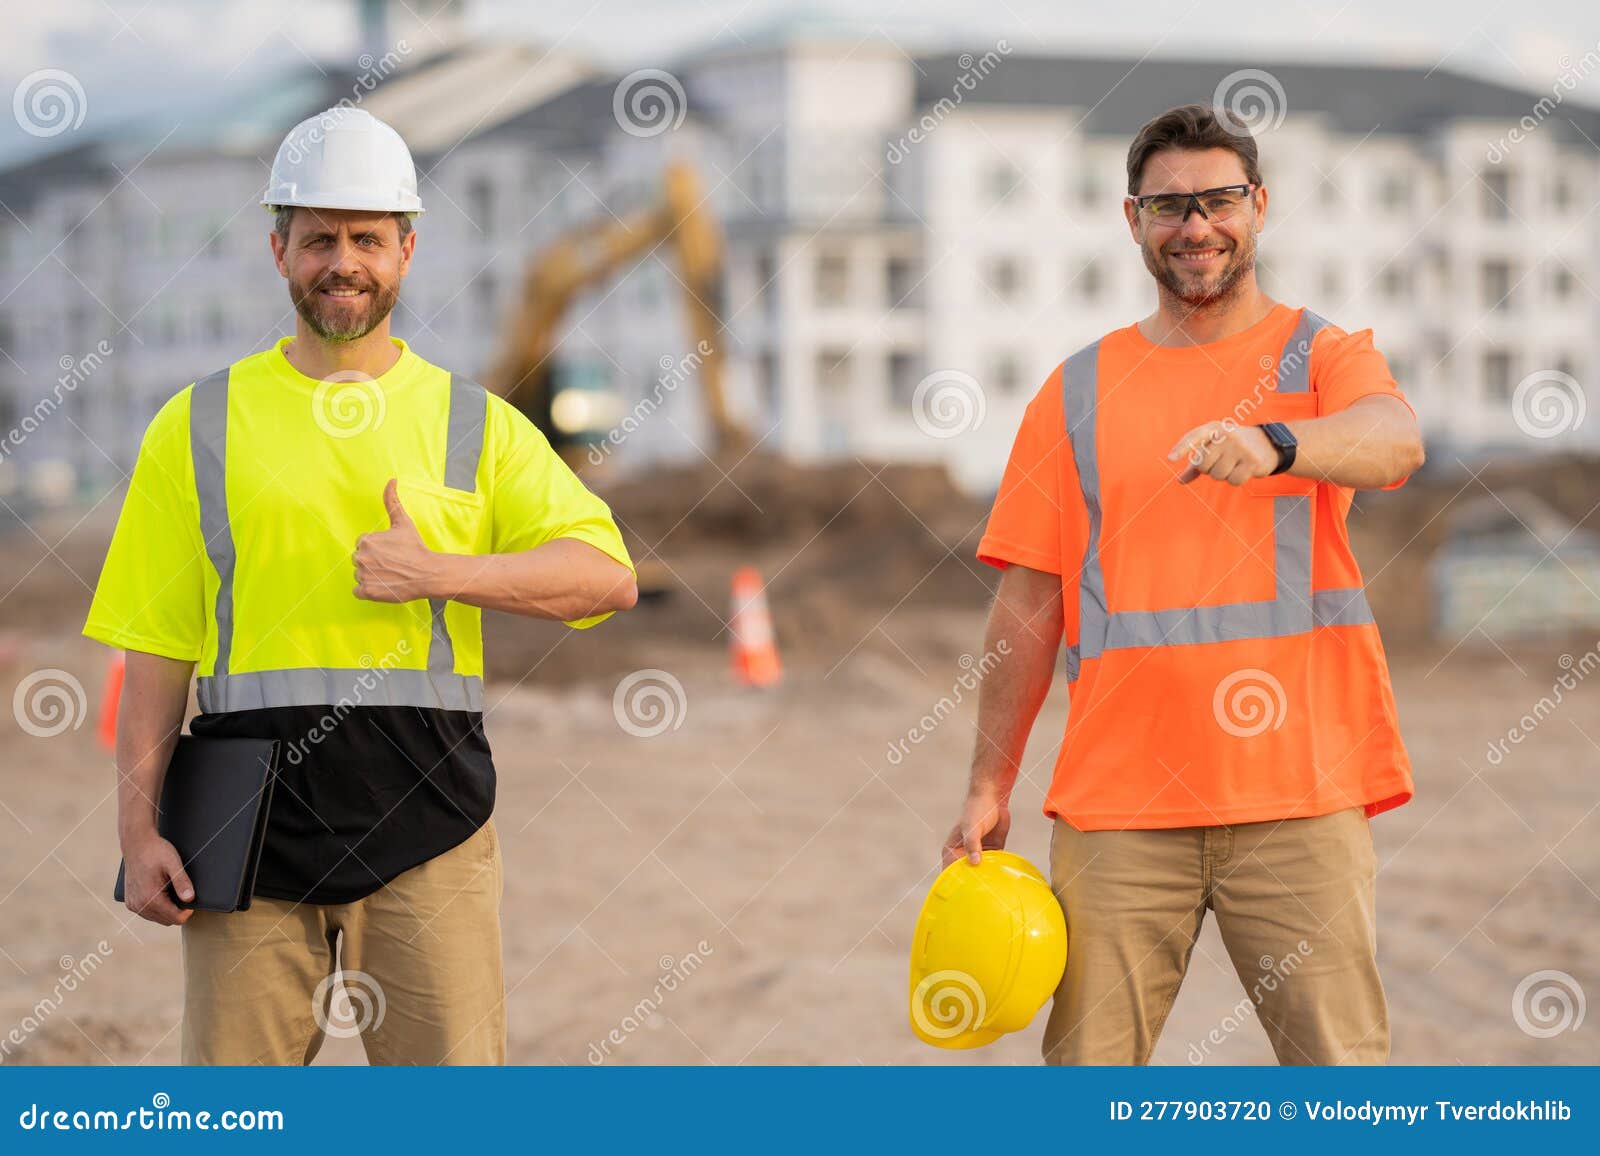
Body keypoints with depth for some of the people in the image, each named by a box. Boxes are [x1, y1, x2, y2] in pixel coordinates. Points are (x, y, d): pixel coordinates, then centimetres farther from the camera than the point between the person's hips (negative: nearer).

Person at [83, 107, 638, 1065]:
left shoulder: (476, 425, 9)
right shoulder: (198, 428, 9)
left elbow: (607, 574, 1)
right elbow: (156, 644, 7)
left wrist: (440, 573, -12)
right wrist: (139, 823, -1)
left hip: (428, 823, 0)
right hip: (251, 823, 0)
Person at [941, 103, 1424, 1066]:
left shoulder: (1322, 356, 6)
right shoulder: (1080, 391, 13)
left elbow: (1394, 443, -19)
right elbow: (1029, 606, 12)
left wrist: (1273, 443, -39)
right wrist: (990, 787, 6)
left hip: (1297, 791, -2)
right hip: (1116, 796, 2)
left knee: (1341, 1067, -3)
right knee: (1088, 1067, 0)